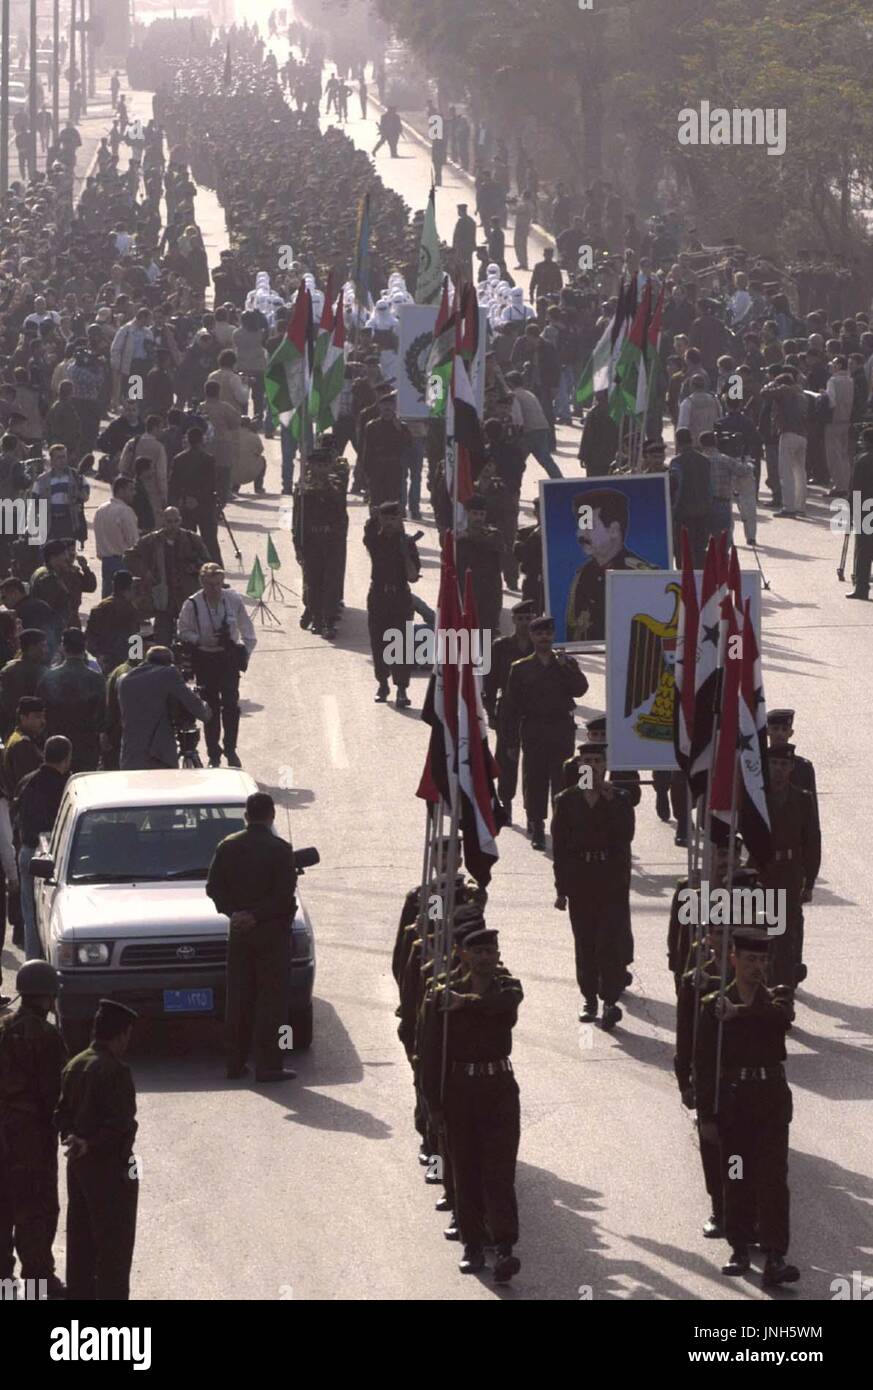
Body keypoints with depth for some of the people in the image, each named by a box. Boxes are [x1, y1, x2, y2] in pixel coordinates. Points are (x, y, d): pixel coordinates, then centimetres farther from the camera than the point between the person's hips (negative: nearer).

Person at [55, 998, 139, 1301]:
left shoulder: (74, 1066, 8)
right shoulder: (115, 1071, -20)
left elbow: (63, 1112, 11)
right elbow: (121, 1124, -23)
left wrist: (72, 1137, -4)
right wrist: (91, 1145, -16)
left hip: (79, 1164, 8)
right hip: (111, 1167, -8)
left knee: (81, 1241, 15)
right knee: (114, 1245, -1)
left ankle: (80, 1294, 22)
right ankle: (111, 1296, 1)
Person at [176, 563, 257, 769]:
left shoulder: (233, 600, -6)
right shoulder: (192, 605, -12)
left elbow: (248, 632, 6)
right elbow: (183, 633, -4)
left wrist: (245, 653, -1)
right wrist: (205, 640, -18)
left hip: (229, 657, 1)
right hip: (204, 658, -1)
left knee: (231, 703, -6)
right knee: (211, 706, 3)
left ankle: (231, 750, 9)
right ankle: (213, 754, 14)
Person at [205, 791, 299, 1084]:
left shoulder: (228, 847, 3)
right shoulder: (279, 849, -12)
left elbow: (214, 888, 2)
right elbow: (285, 895, -16)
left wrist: (235, 913, -2)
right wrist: (257, 915, -10)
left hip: (239, 932, 5)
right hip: (271, 931, -5)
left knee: (238, 999, 11)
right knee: (271, 999, -1)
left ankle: (235, 1062, 14)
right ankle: (268, 1065, -3)